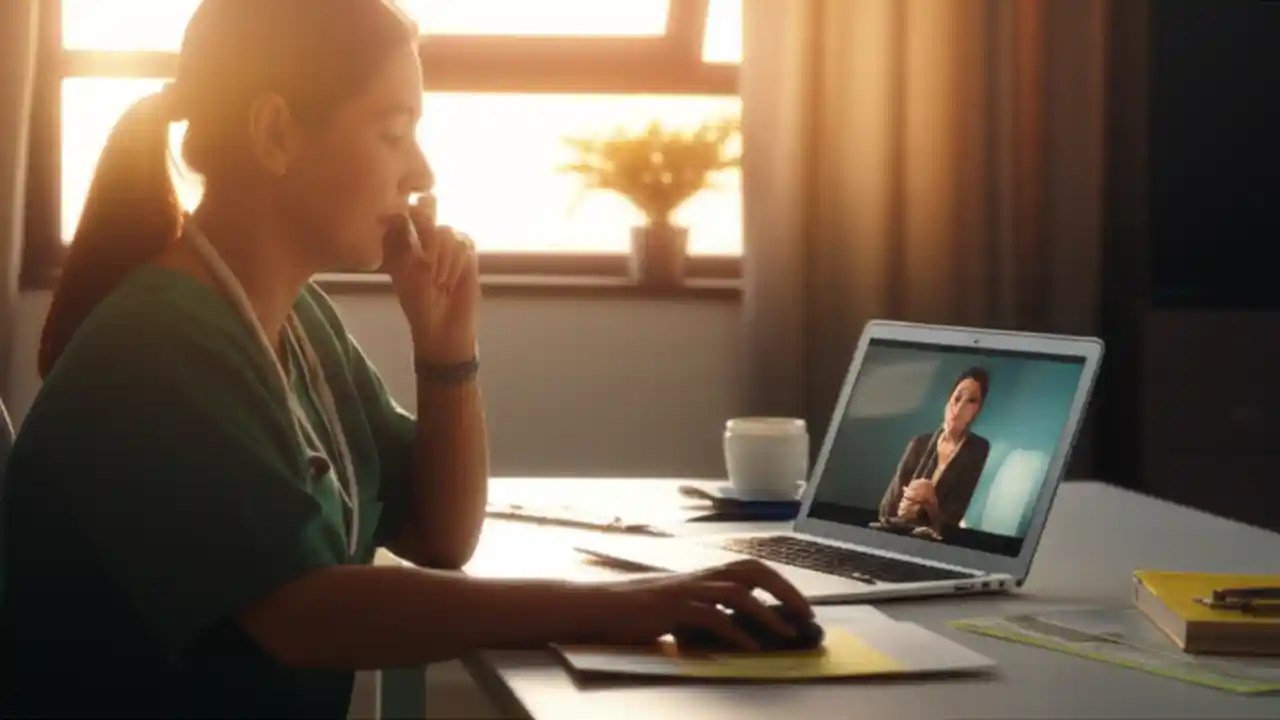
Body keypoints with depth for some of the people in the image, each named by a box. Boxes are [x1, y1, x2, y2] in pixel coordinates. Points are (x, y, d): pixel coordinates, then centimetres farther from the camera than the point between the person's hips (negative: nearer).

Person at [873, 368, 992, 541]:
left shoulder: (981, 452, 0)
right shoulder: (919, 444, 13)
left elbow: (962, 521, -2)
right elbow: (887, 507, 11)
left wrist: (930, 500, -15)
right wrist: (903, 508, -10)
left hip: (940, 542, -4)